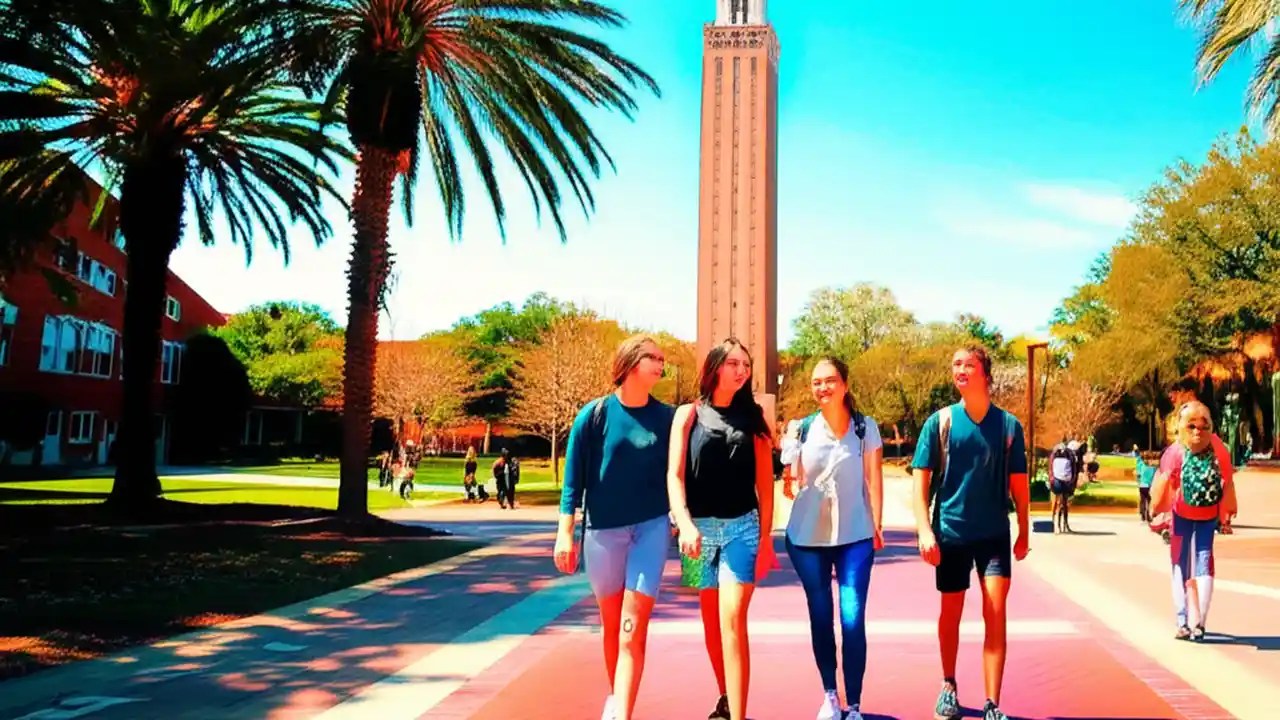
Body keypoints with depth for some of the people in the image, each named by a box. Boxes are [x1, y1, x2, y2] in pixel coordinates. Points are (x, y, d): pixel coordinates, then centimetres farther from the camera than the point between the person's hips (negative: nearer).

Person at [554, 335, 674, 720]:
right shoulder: (595, 414, -5)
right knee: (611, 624, 13)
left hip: (651, 528, 0)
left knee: (633, 628, -8)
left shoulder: (666, 417, 0)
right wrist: (565, 532, -8)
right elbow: (574, 477, -5)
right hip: (602, 529, 0)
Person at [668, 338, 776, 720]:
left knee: (733, 617, -13)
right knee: (710, 620, 10)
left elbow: (764, 481, 6)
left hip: (742, 527, -1)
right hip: (701, 527, 1)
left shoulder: (753, 417, 6)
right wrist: (684, 523, -19)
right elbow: (674, 474, -4)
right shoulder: (689, 413, 3)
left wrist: (766, 536, 2)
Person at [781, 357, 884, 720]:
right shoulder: (801, 429, 0)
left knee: (853, 619, -8)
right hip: (807, 537, 1)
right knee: (820, 619, 9)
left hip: (855, 536, -1)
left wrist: (877, 525, -5)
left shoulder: (866, 428, -2)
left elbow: (874, 478, -1)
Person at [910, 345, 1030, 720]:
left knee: (996, 613, -7)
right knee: (951, 613, 11)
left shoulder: (1008, 424, -2)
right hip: (950, 532, 0)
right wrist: (924, 530, -14)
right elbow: (921, 480, -5)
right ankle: (948, 687, 32)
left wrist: (1024, 533, 7)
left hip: (995, 533, 0)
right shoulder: (940, 421, -5)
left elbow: (1019, 483, 5)